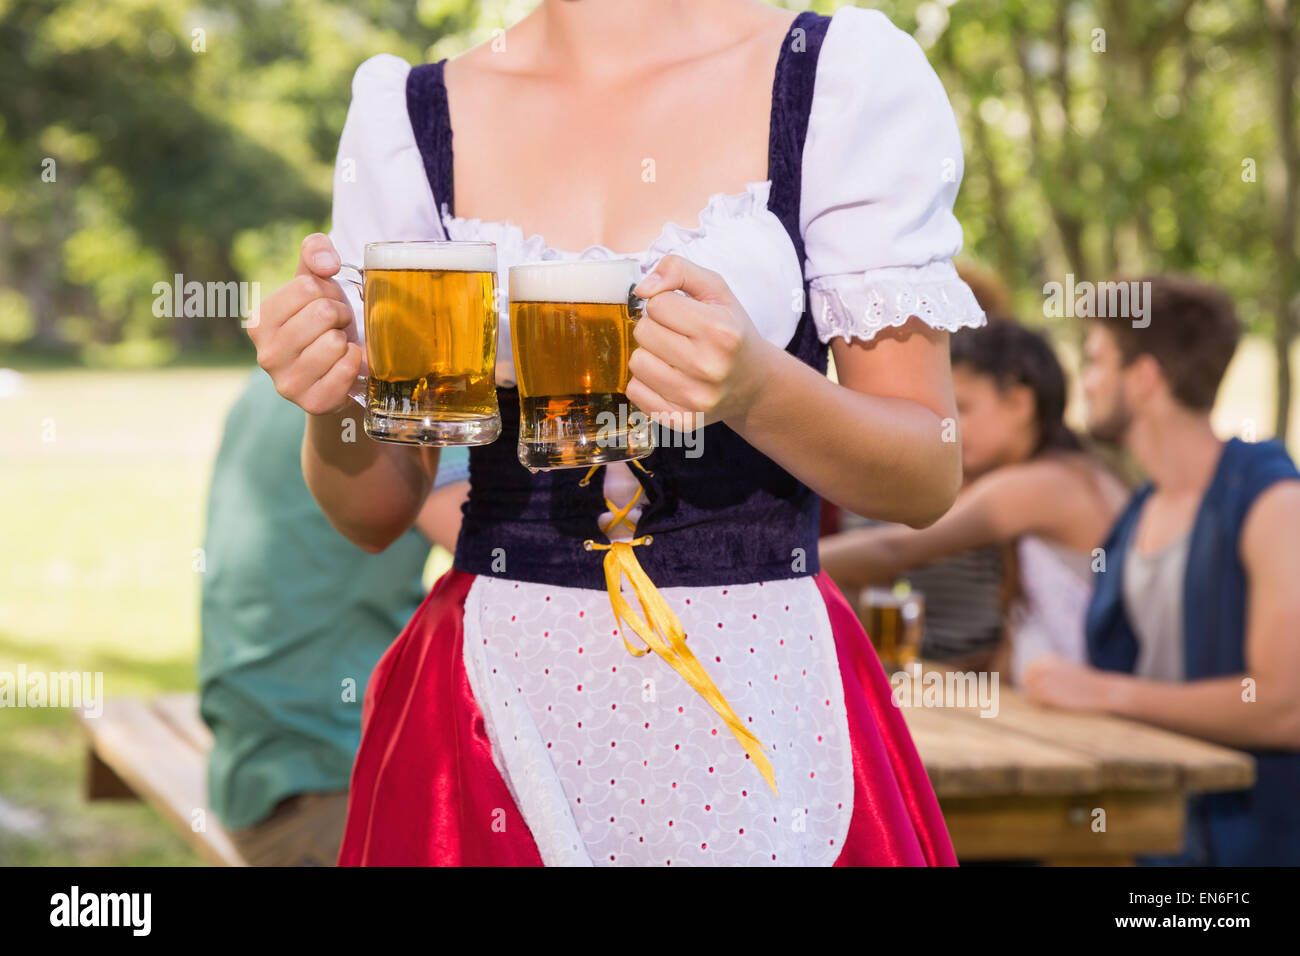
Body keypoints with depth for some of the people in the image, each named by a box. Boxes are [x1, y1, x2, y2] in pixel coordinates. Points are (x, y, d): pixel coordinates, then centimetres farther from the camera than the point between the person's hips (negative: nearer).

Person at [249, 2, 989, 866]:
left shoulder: (849, 76, -5)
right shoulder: (406, 115, 2)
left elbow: (929, 479, -5)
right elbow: (377, 513, 7)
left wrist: (756, 388, -25)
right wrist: (333, 411, -16)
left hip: (763, 693, -1)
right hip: (502, 701, 2)